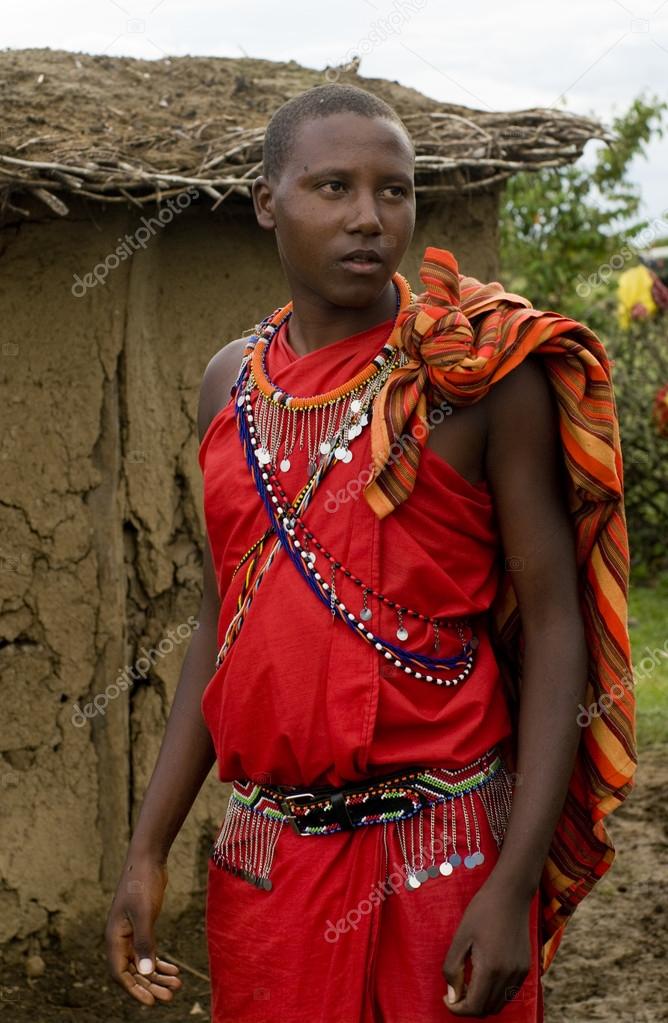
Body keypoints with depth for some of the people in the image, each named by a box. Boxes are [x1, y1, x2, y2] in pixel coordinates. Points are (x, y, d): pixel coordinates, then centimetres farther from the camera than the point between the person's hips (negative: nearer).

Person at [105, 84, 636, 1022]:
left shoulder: (485, 376, -8)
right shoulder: (231, 385, 6)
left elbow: (554, 627, -9)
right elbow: (221, 627, 11)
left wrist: (515, 884, -16)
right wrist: (148, 850, 6)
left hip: (440, 861, -4)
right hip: (262, 861, 4)